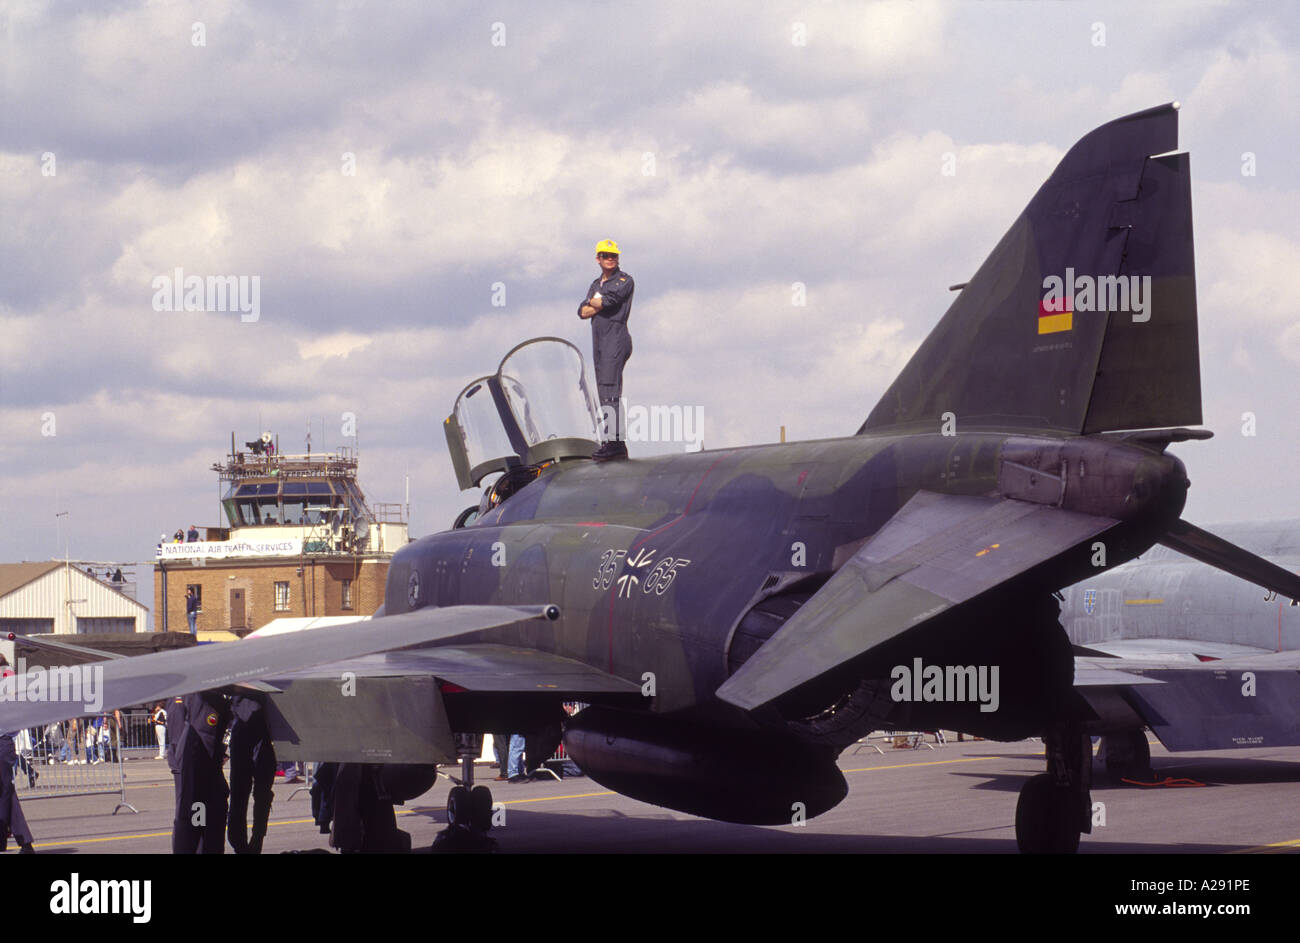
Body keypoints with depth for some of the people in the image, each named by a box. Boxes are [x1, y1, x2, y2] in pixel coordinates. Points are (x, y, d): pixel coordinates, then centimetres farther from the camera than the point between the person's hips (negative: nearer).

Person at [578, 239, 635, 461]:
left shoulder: (624, 280, 0)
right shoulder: (597, 284, 22)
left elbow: (607, 301, -16)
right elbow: (583, 312, 10)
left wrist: (592, 301, 4)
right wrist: (601, 304, -5)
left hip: (616, 337, -8)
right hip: (599, 340, 8)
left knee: (609, 390, -18)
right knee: (605, 393, 5)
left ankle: (614, 441, -23)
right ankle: (617, 445, 5)